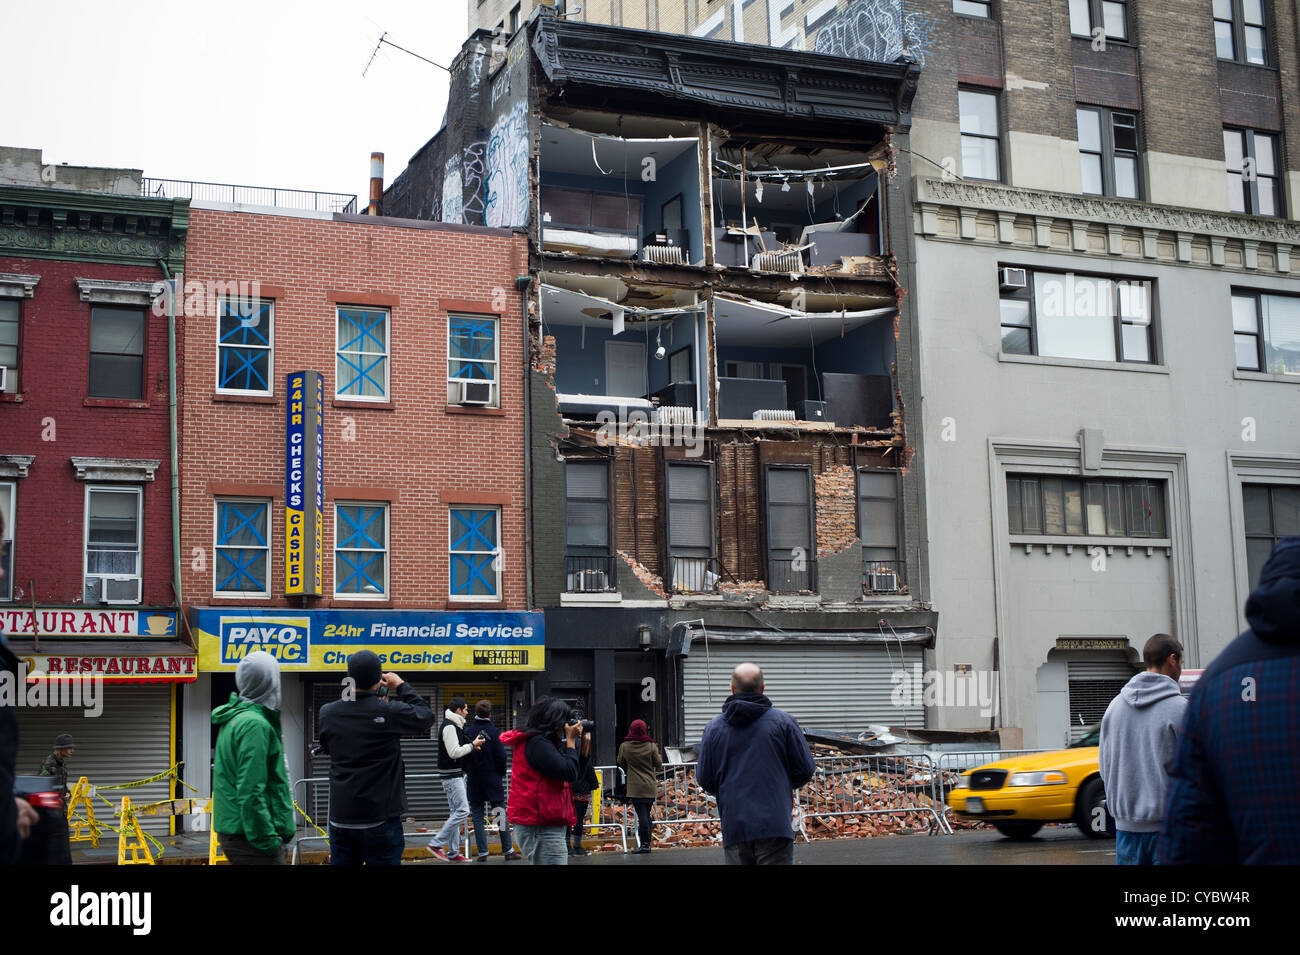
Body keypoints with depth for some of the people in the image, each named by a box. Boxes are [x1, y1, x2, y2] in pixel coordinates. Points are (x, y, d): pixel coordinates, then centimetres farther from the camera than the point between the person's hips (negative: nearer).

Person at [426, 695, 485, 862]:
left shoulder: (453, 725, 17)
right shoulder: (449, 727, -15)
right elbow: (454, 752, -21)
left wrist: (471, 746, 10)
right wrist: (472, 745, -12)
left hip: (455, 775, 11)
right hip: (452, 775, -11)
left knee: (456, 812, 11)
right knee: (462, 811, -13)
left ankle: (453, 853, 13)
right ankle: (436, 844, -10)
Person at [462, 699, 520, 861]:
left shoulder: (468, 732, -3)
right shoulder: (494, 732, -9)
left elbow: (463, 756, 1)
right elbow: (501, 756, -8)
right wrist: (501, 773, 9)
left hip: (474, 781, 2)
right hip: (493, 780, -1)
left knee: (477, 817, 6)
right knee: (501, 815, 5)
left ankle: (482, 853, 2)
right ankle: (508, 851, 5)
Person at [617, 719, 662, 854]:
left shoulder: (624, 746, -6)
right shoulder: (651, 746, -5)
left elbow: (621, 764, 7)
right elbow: (659, 764, 2)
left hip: (635, 787, -2)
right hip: (650, 787, 2)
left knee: (642, 814, -4)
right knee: (646, 814, 12)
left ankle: (644, 844, -7)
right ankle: (647, 843, 15)